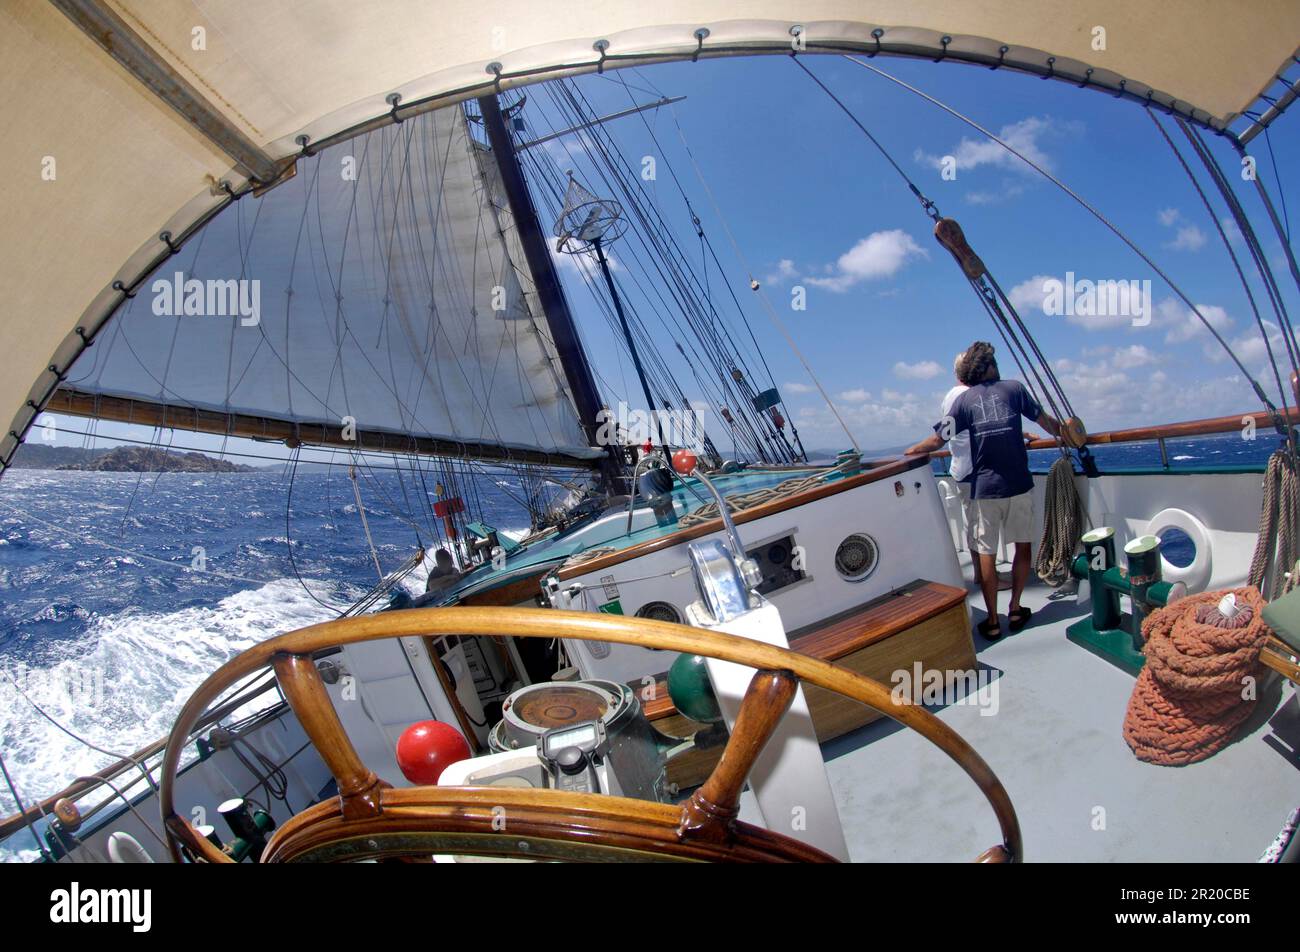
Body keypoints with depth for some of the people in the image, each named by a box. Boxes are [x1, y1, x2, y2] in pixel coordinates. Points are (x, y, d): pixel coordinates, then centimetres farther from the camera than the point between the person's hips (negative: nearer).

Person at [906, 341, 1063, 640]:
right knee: (1023, 546, 17)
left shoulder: (964, 399, 3)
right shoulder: (1014, 388, 5)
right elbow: (1047, 422, 12)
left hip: (984, 489, -1)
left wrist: (910, 451, 14)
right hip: (1019, 485, 1)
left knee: (986, 553, 5)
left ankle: (993, 621, 9)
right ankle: (1015, 609, 21)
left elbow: (937, 440, -2)